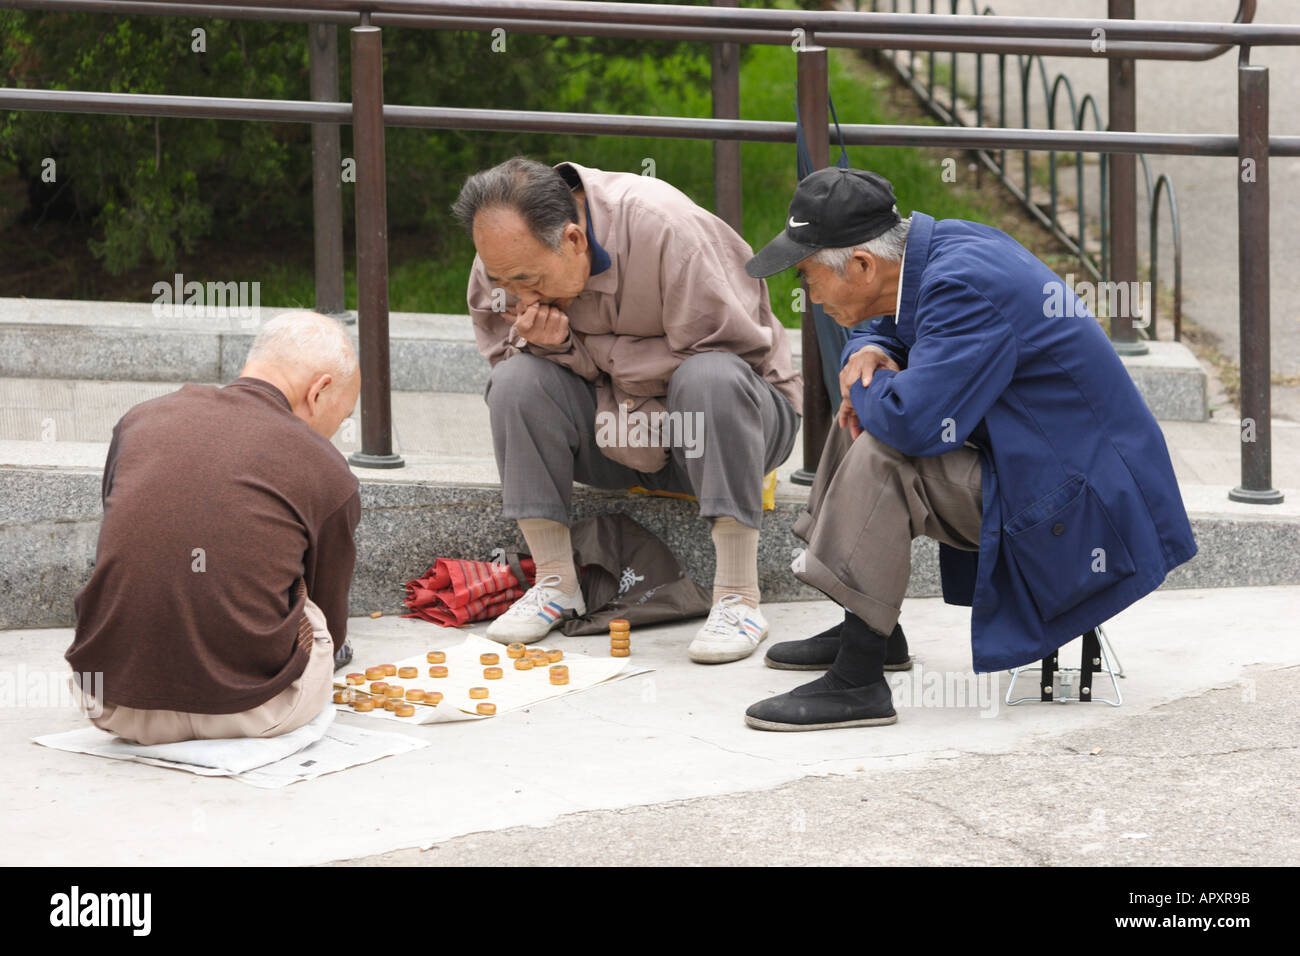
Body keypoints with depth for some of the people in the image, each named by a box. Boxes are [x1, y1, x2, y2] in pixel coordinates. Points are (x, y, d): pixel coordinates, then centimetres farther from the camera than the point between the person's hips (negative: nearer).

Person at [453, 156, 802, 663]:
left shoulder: (665, 229, -26)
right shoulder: (506, 259, -10)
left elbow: (734, 349, -23)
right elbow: (502, 353, 2)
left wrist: (593, 353, -20)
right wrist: (551, 345, -23)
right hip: (611, 431, 4)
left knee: (711, 378, -38)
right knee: (518, 379, -23)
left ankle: (739, 597, -32)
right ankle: (555, 582, -14)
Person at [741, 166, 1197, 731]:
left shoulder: (966, 287, -26)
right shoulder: (941, 247, 3)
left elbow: (912, 421, -36)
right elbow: (878, 330, 23)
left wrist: (866, 388, -12)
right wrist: (867, 356, -2)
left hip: (1075, 511, -11)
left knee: (880, 457, -24)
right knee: (868, 415, 17)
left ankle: (857, 681, -21)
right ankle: (871, 629, 23)